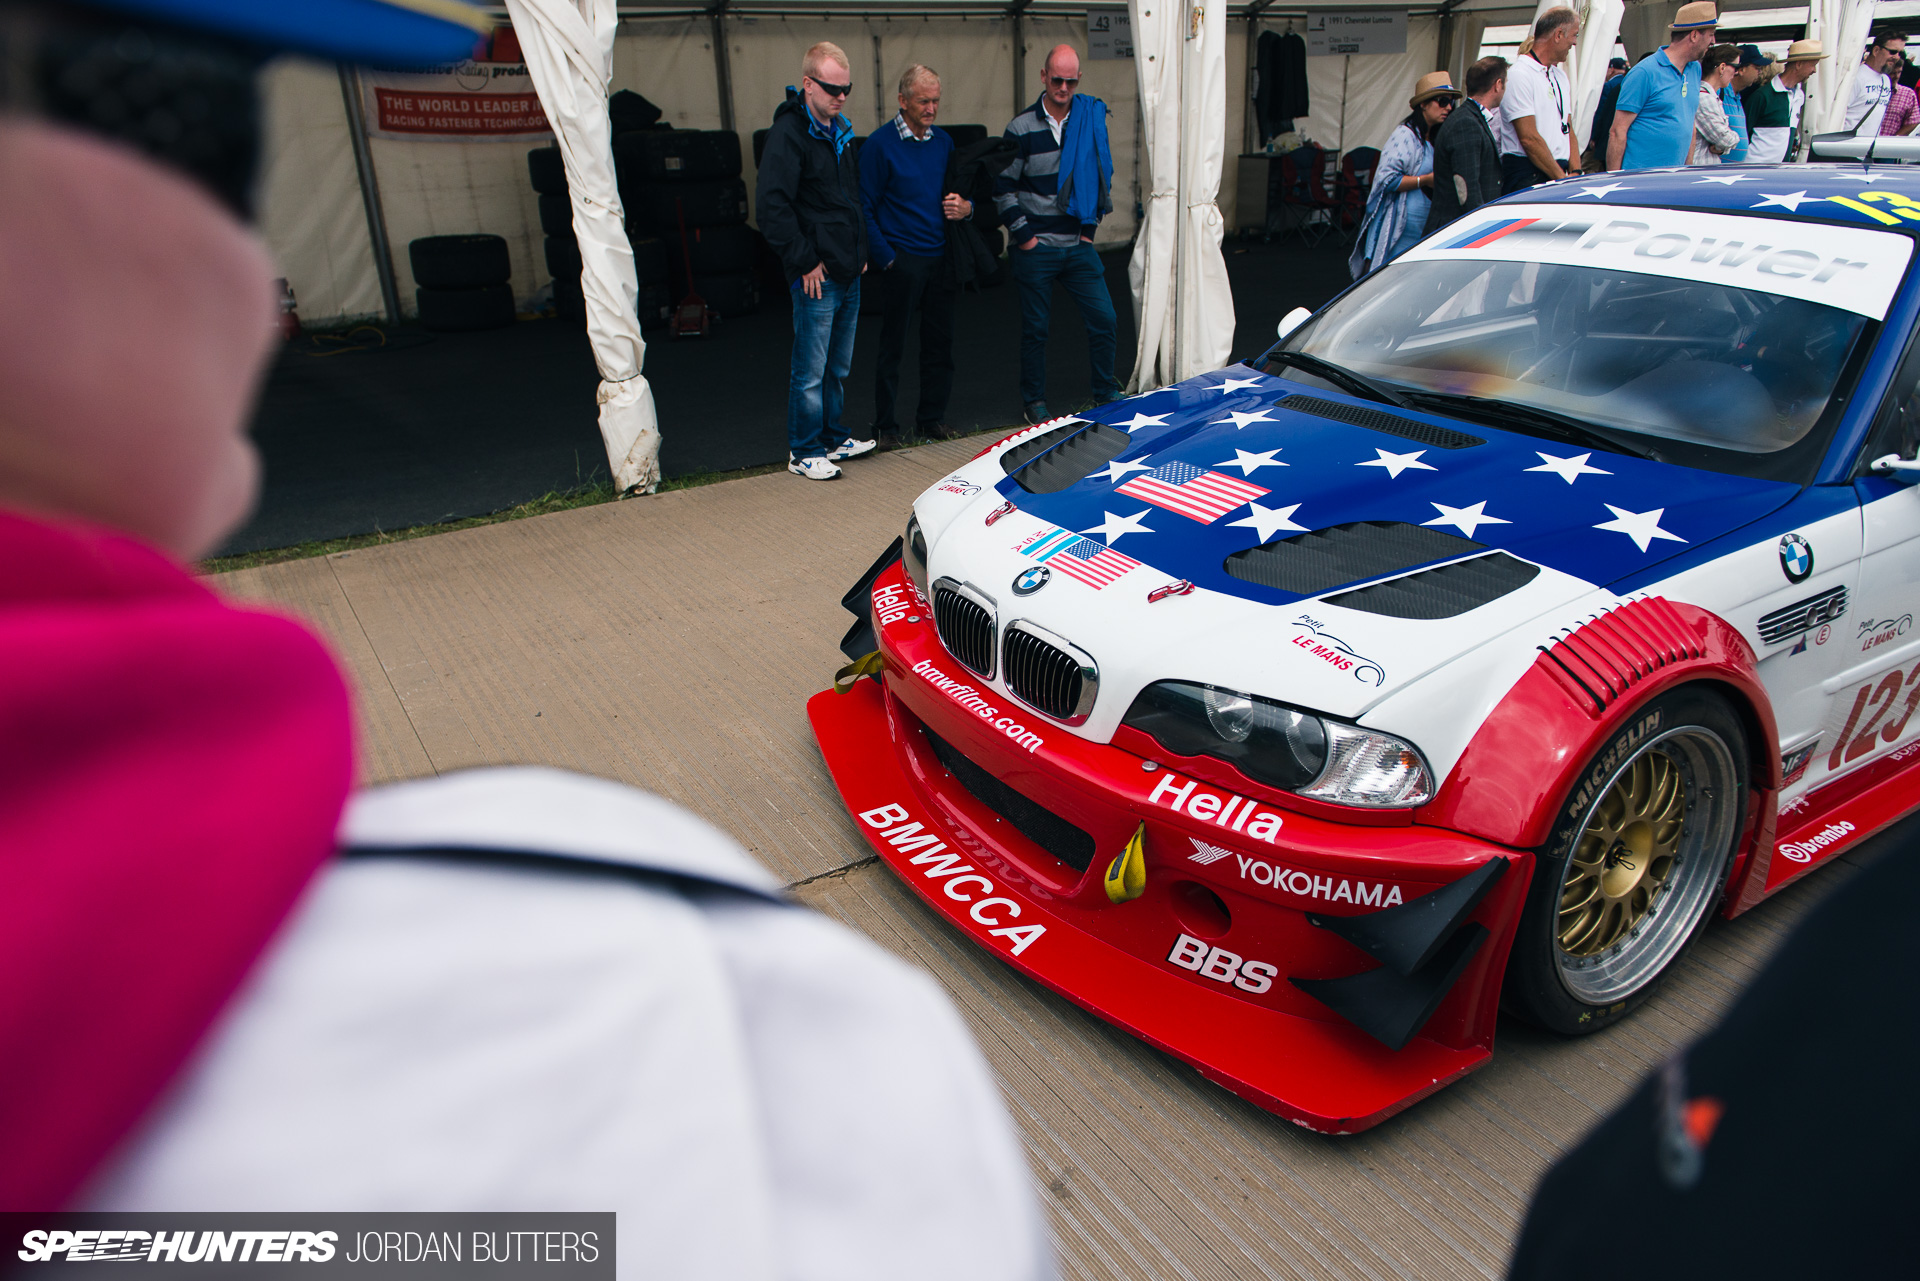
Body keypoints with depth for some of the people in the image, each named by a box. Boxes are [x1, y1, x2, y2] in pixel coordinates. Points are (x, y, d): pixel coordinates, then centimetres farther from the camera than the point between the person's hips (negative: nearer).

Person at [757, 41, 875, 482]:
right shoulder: (788, 133, -12)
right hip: (817, 277, -8)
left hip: (850, 275, 8)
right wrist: (804, 262, -17)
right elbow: (771, 207, -19)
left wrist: (860, 250, 17)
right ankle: (804, 453, 9)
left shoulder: (840, 131, 15)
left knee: (837, 368, 17)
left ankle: (832, 439, 29)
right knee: (810, 372, -2)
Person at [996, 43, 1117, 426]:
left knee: (1104, 321, 0)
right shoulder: (1022, 128, -4)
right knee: (1035, 329, 4)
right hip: (1035, 250, -3)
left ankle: (1106, 395, 16)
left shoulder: (1092, 117, 5)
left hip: (1079, 245, 3)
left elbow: (1103, 174, 14)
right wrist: (1022, 234, -6)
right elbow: (1002, 187, -2)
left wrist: (1091, 224, 7)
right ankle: (1034, 401, 19)